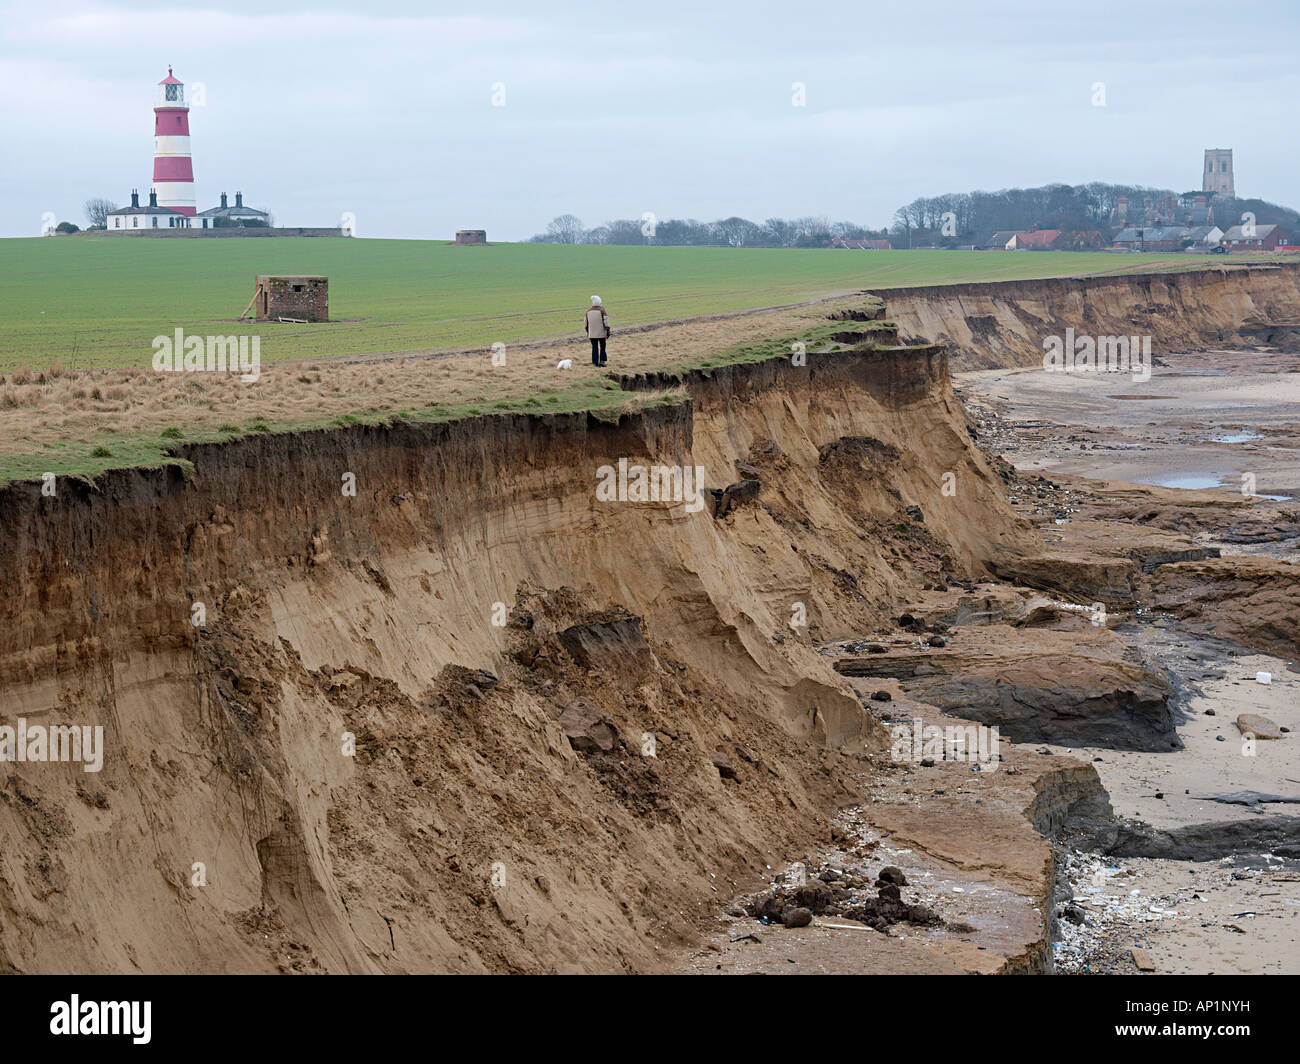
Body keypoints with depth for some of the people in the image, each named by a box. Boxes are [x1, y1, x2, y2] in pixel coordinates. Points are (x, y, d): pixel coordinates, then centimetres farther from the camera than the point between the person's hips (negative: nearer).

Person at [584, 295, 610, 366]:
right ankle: (602, 361, 1)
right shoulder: (601, 310, -11)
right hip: (601, 333, -3)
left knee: (594, 347, 8)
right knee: (602, 346, 10)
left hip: (592, 333, 3)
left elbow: (586, 322, 11)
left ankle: (595, 362, 6)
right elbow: (605, 321, -12)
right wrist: (607, 331, -6)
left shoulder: (588, 310, 1)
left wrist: (587, 331, 23)